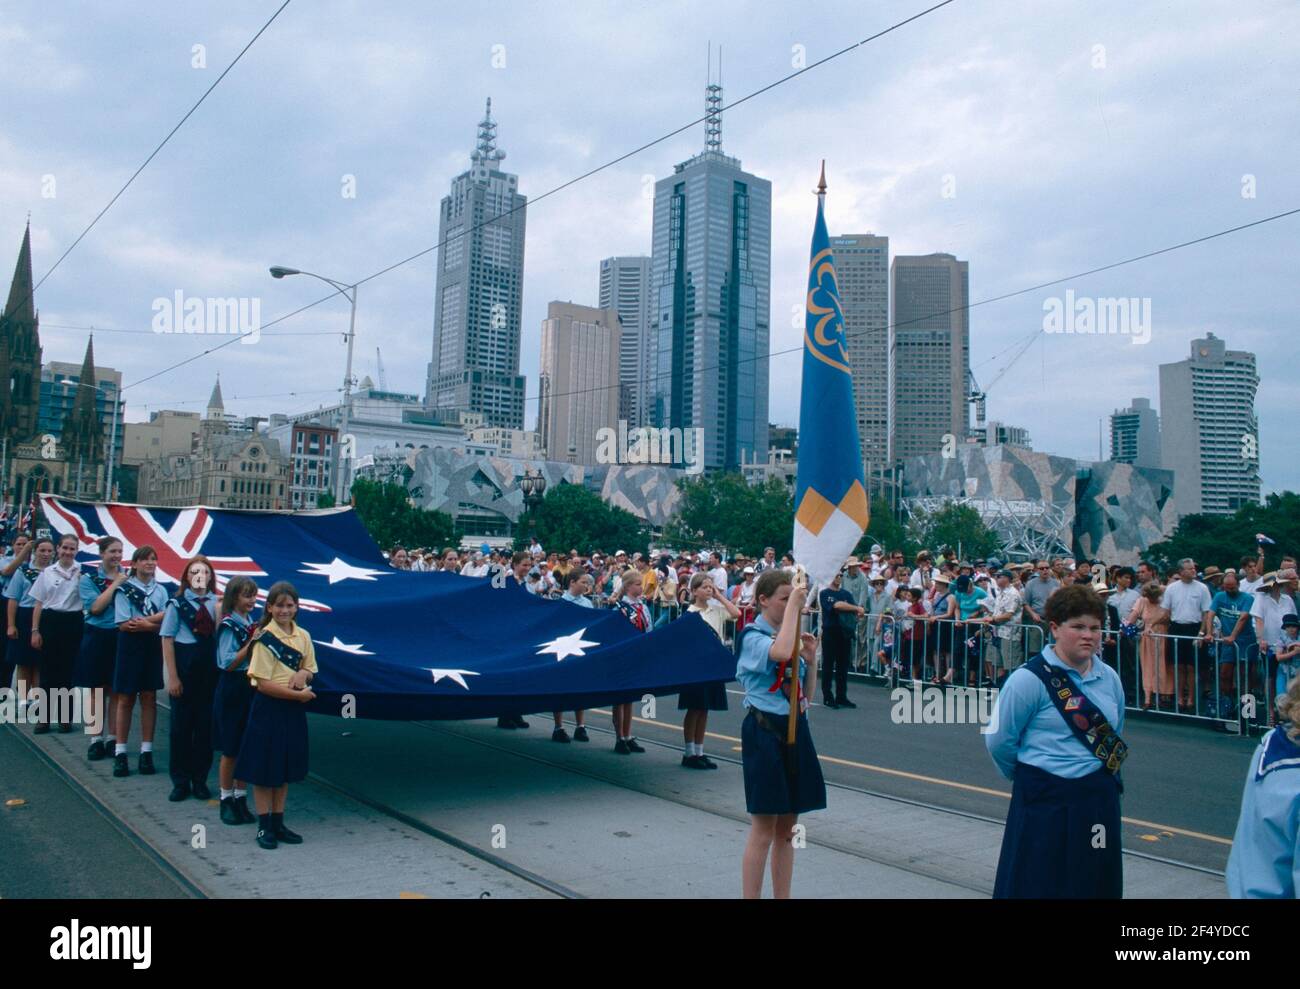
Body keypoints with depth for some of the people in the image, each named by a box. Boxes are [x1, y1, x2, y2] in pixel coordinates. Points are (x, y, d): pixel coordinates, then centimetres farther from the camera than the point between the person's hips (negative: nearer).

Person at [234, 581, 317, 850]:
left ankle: (278, 823, 24)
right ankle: (264, 827, 14)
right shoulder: (265, 639, -12)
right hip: (269, 708, -5)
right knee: (264, 769, 3)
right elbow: (263, 683, -15)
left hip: (294, 710, 5)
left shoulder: (303, 636, 4)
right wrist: (299, 694, -16)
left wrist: (304, 674, -10)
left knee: (286, 768, 13)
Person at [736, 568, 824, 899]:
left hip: (795, 731, 7)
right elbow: (780, 653, -35)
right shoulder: (753, 637, -10)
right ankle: (751, 896, 7)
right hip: (765, 732, -7)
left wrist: (811, 659, -2)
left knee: (787, 829, 13)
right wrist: (793, 605, -24)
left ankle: (783, 896, 23)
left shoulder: (793, 638, 10)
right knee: (764, 830, -3)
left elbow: (807, 695, 13)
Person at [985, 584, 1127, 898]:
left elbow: (1115, 738, 19)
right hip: (1046, 801, -6)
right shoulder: (1029, 679, -15)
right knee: (1040, 886, 3)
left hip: (1100, 801, 6)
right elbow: (999, 742, -9)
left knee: (1097, 884, 15)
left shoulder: (1109, 678, 5)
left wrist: (1103, 774, 11)